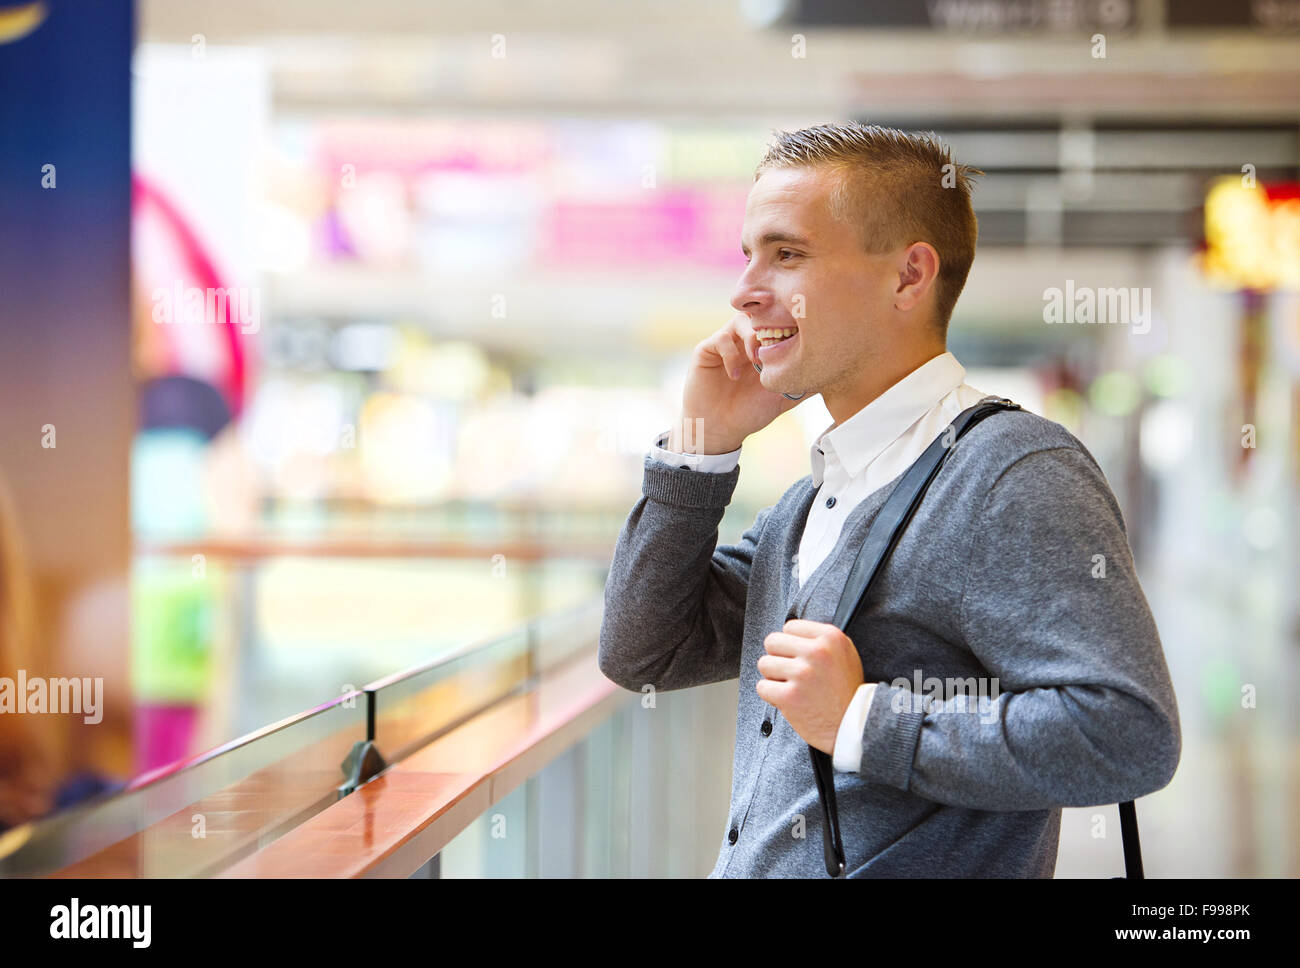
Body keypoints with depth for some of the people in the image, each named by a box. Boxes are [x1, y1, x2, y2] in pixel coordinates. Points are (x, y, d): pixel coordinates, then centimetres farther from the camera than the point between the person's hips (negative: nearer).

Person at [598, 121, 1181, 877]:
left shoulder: (1018, 475, -12)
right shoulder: (818, 496, 14)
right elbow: (642, 656, 17)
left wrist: (863, 723, -17)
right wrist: (701, 446, 8)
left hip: (920, 869, -7)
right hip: (754, 868, 7)